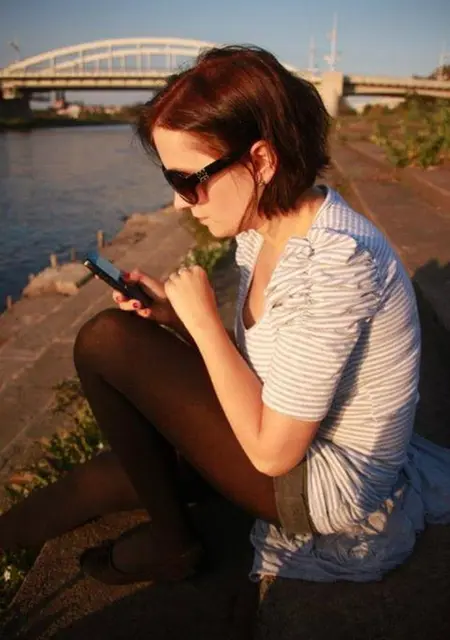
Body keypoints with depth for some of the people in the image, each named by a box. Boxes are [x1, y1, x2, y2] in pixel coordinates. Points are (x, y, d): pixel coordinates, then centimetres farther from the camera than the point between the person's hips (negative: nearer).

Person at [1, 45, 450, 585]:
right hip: (289, 438, 9)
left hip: (330, 489, -8)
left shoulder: (333, 261, -31)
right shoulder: (264, 224, -2)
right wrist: (173, 314, -7)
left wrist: (202, 319, -20)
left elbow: (272, 451, -26)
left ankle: (170, 543, 5)